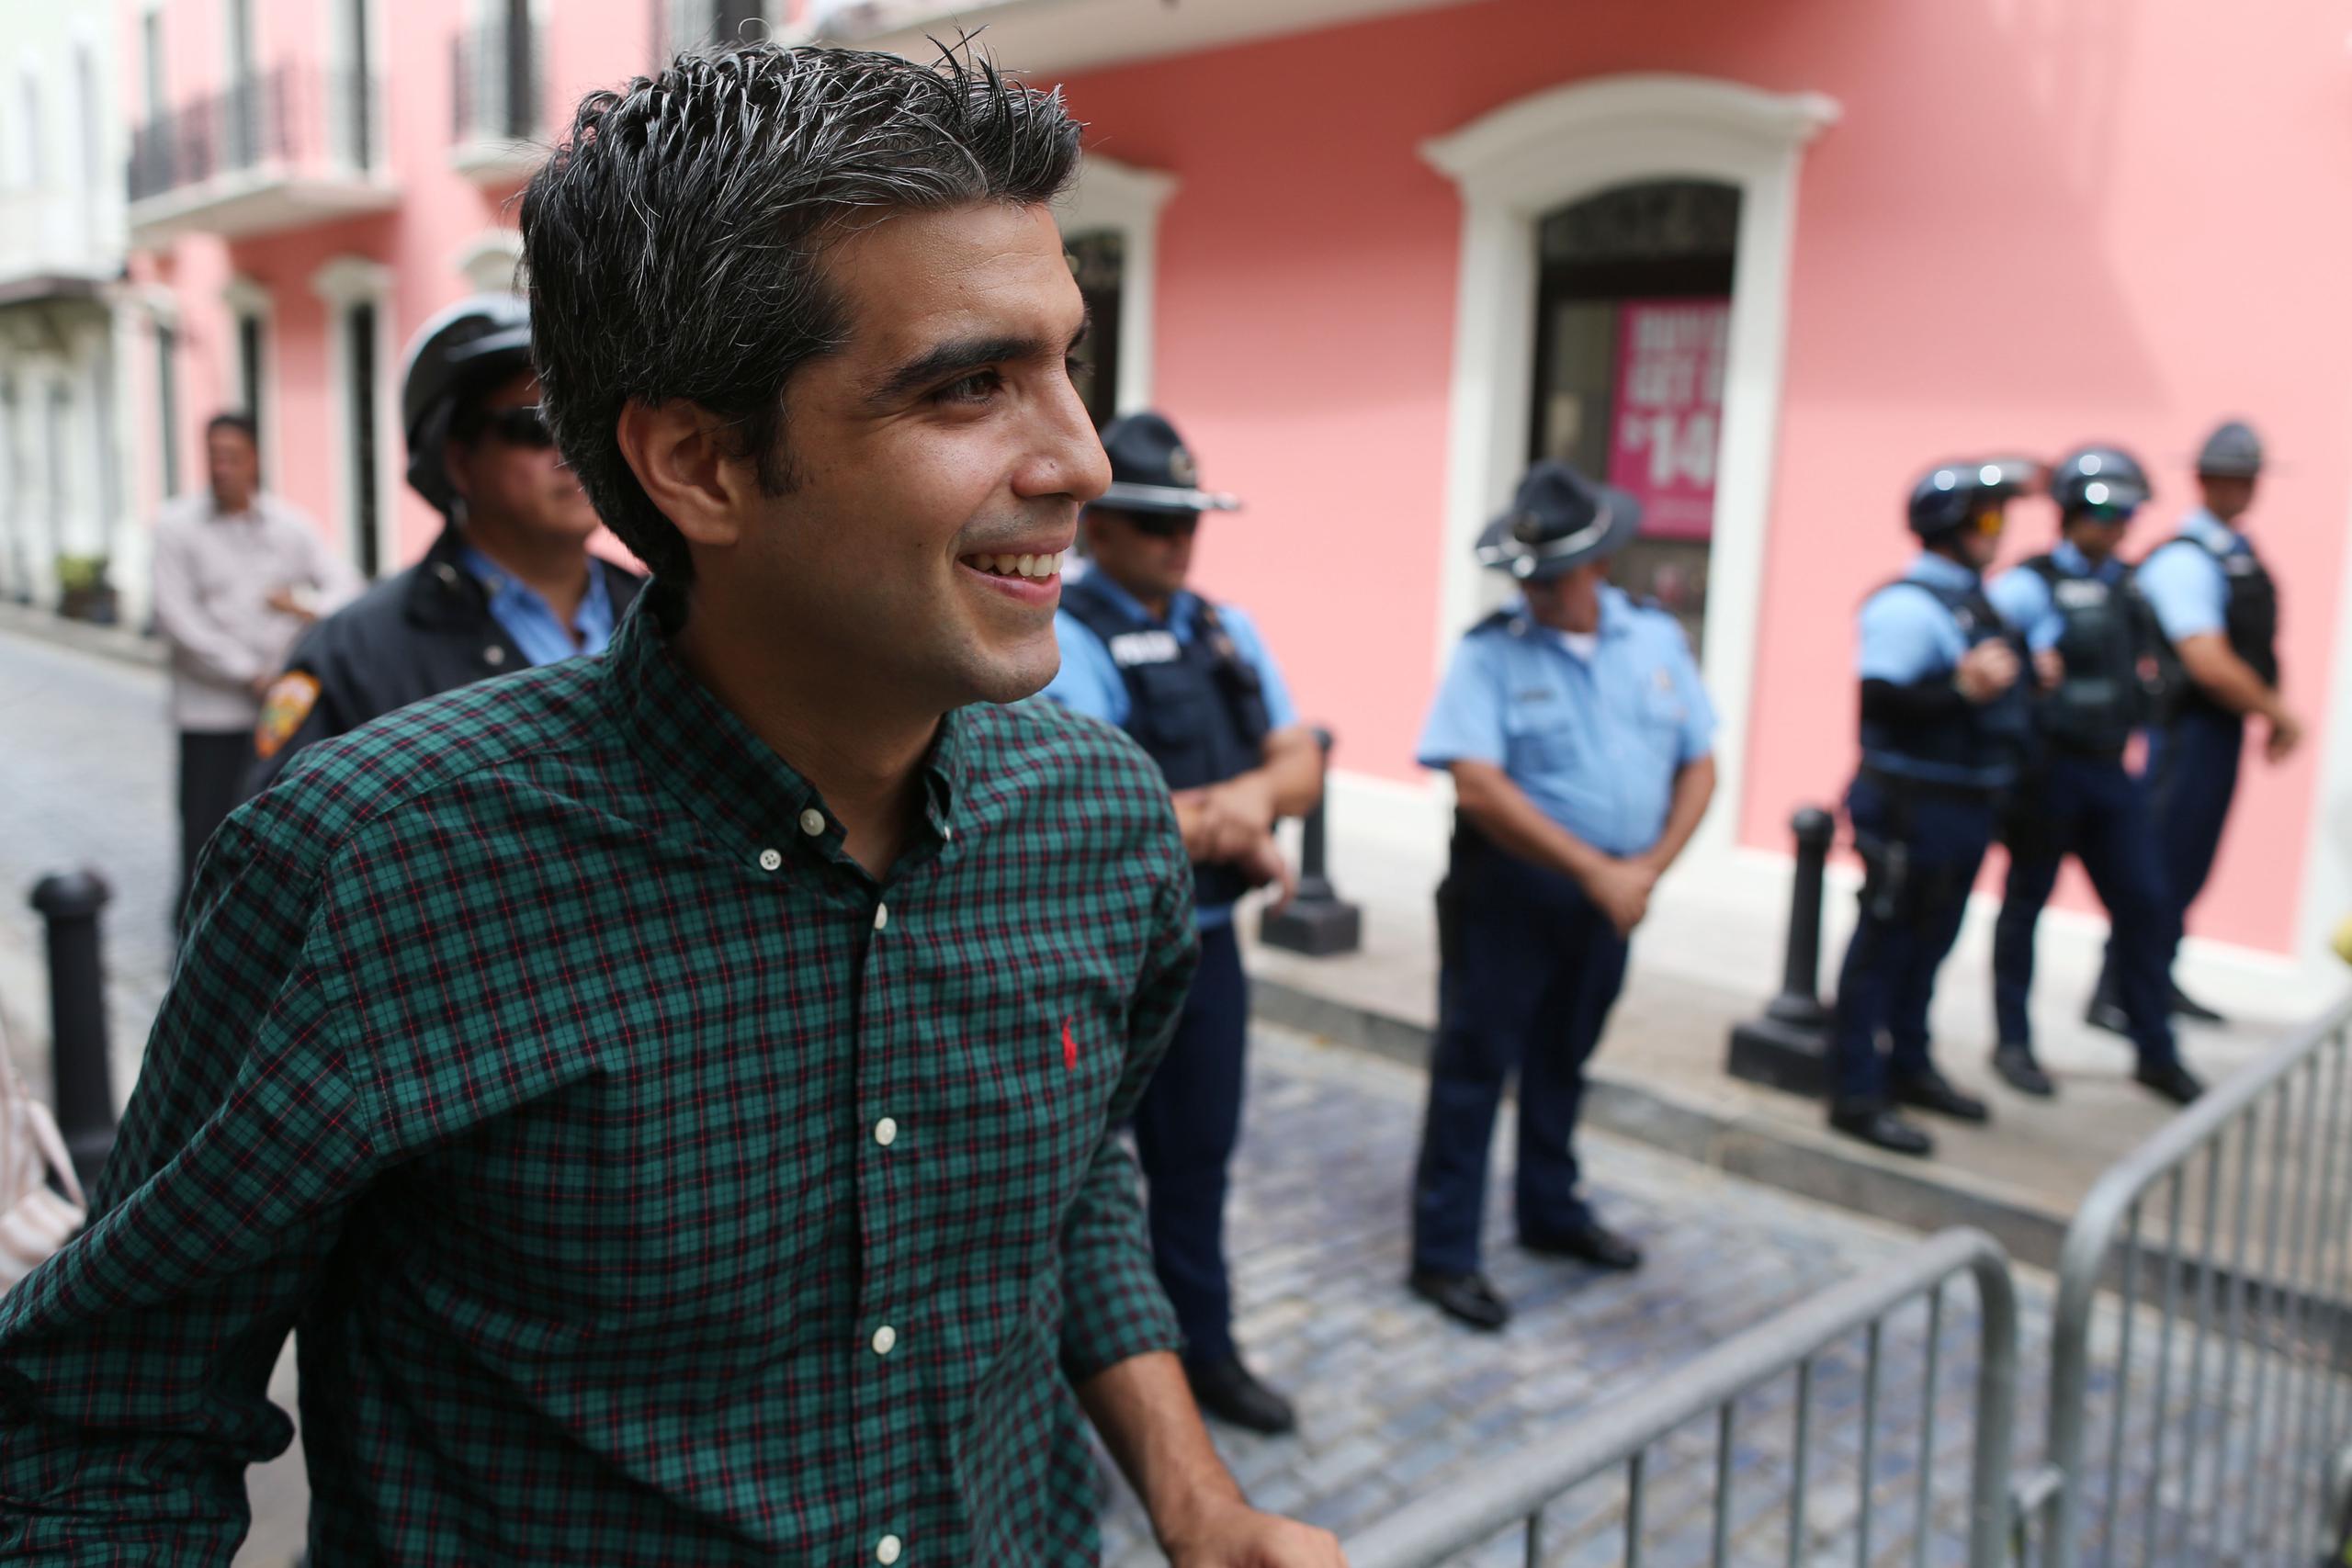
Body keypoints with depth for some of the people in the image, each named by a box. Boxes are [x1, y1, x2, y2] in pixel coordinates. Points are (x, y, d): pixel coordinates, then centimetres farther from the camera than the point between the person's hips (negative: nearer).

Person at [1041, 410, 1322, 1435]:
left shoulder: (1227, 632, 9)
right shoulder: (1064, 637, -15)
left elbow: (1302, 764, 5)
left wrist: (1255, 790, -18)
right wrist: (1225, 835, -16)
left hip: (1207, 941, 7)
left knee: (1198, 1155, 19)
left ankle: (1203, 1352, 38)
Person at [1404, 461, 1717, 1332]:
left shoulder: (1657, 640, 4)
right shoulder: (1492, 652, -12)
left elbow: (1698, 765, 6)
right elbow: (1479, 788, -22)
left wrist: (1649, 867, -8)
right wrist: (1593, 870, -21)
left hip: (1610, 891, 5)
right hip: (1509, 887, -5)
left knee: (1563, 1057, 19)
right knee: (1474, 1060, 1)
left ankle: (1551, 1212, 38)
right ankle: (1443, 1253, 11)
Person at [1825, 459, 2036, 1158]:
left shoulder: (1973, 600, 15)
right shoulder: (1907, 605, -17)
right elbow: (1881, 701, -25)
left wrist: (2027, 672, 14)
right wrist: (1964, 686, -33)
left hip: (1965, 805, 10)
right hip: (1913, 804, -10)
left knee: (1929, 942, 19)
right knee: (1885, 942, -3)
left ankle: (1908, 1066, 34)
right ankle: (1856, 1094, 4)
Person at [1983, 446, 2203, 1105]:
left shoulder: (2127, 586, 11)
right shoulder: (2030, 584, -10)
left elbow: (2139, 670, 21)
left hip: (2109, 771, 7)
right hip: (2048, 770, -6)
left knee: (2142, 902, 7)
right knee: (2026, 902, 6)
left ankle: (2156, 1051, 19)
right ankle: (2014, 1043, 18)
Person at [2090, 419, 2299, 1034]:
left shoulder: (2242, 555, 15)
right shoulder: (2183, 560, -15)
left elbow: (2255, 652, 21)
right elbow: (2208, 664, -21)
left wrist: (2273, 715, 9)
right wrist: (2278, 713, -11)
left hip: (2225, 728, 9)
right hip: (2190, 726, -9)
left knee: (2190, 865, 14)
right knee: (2161, 862, -7)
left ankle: (2156, 982, 24)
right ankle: (2113, 995, 0)